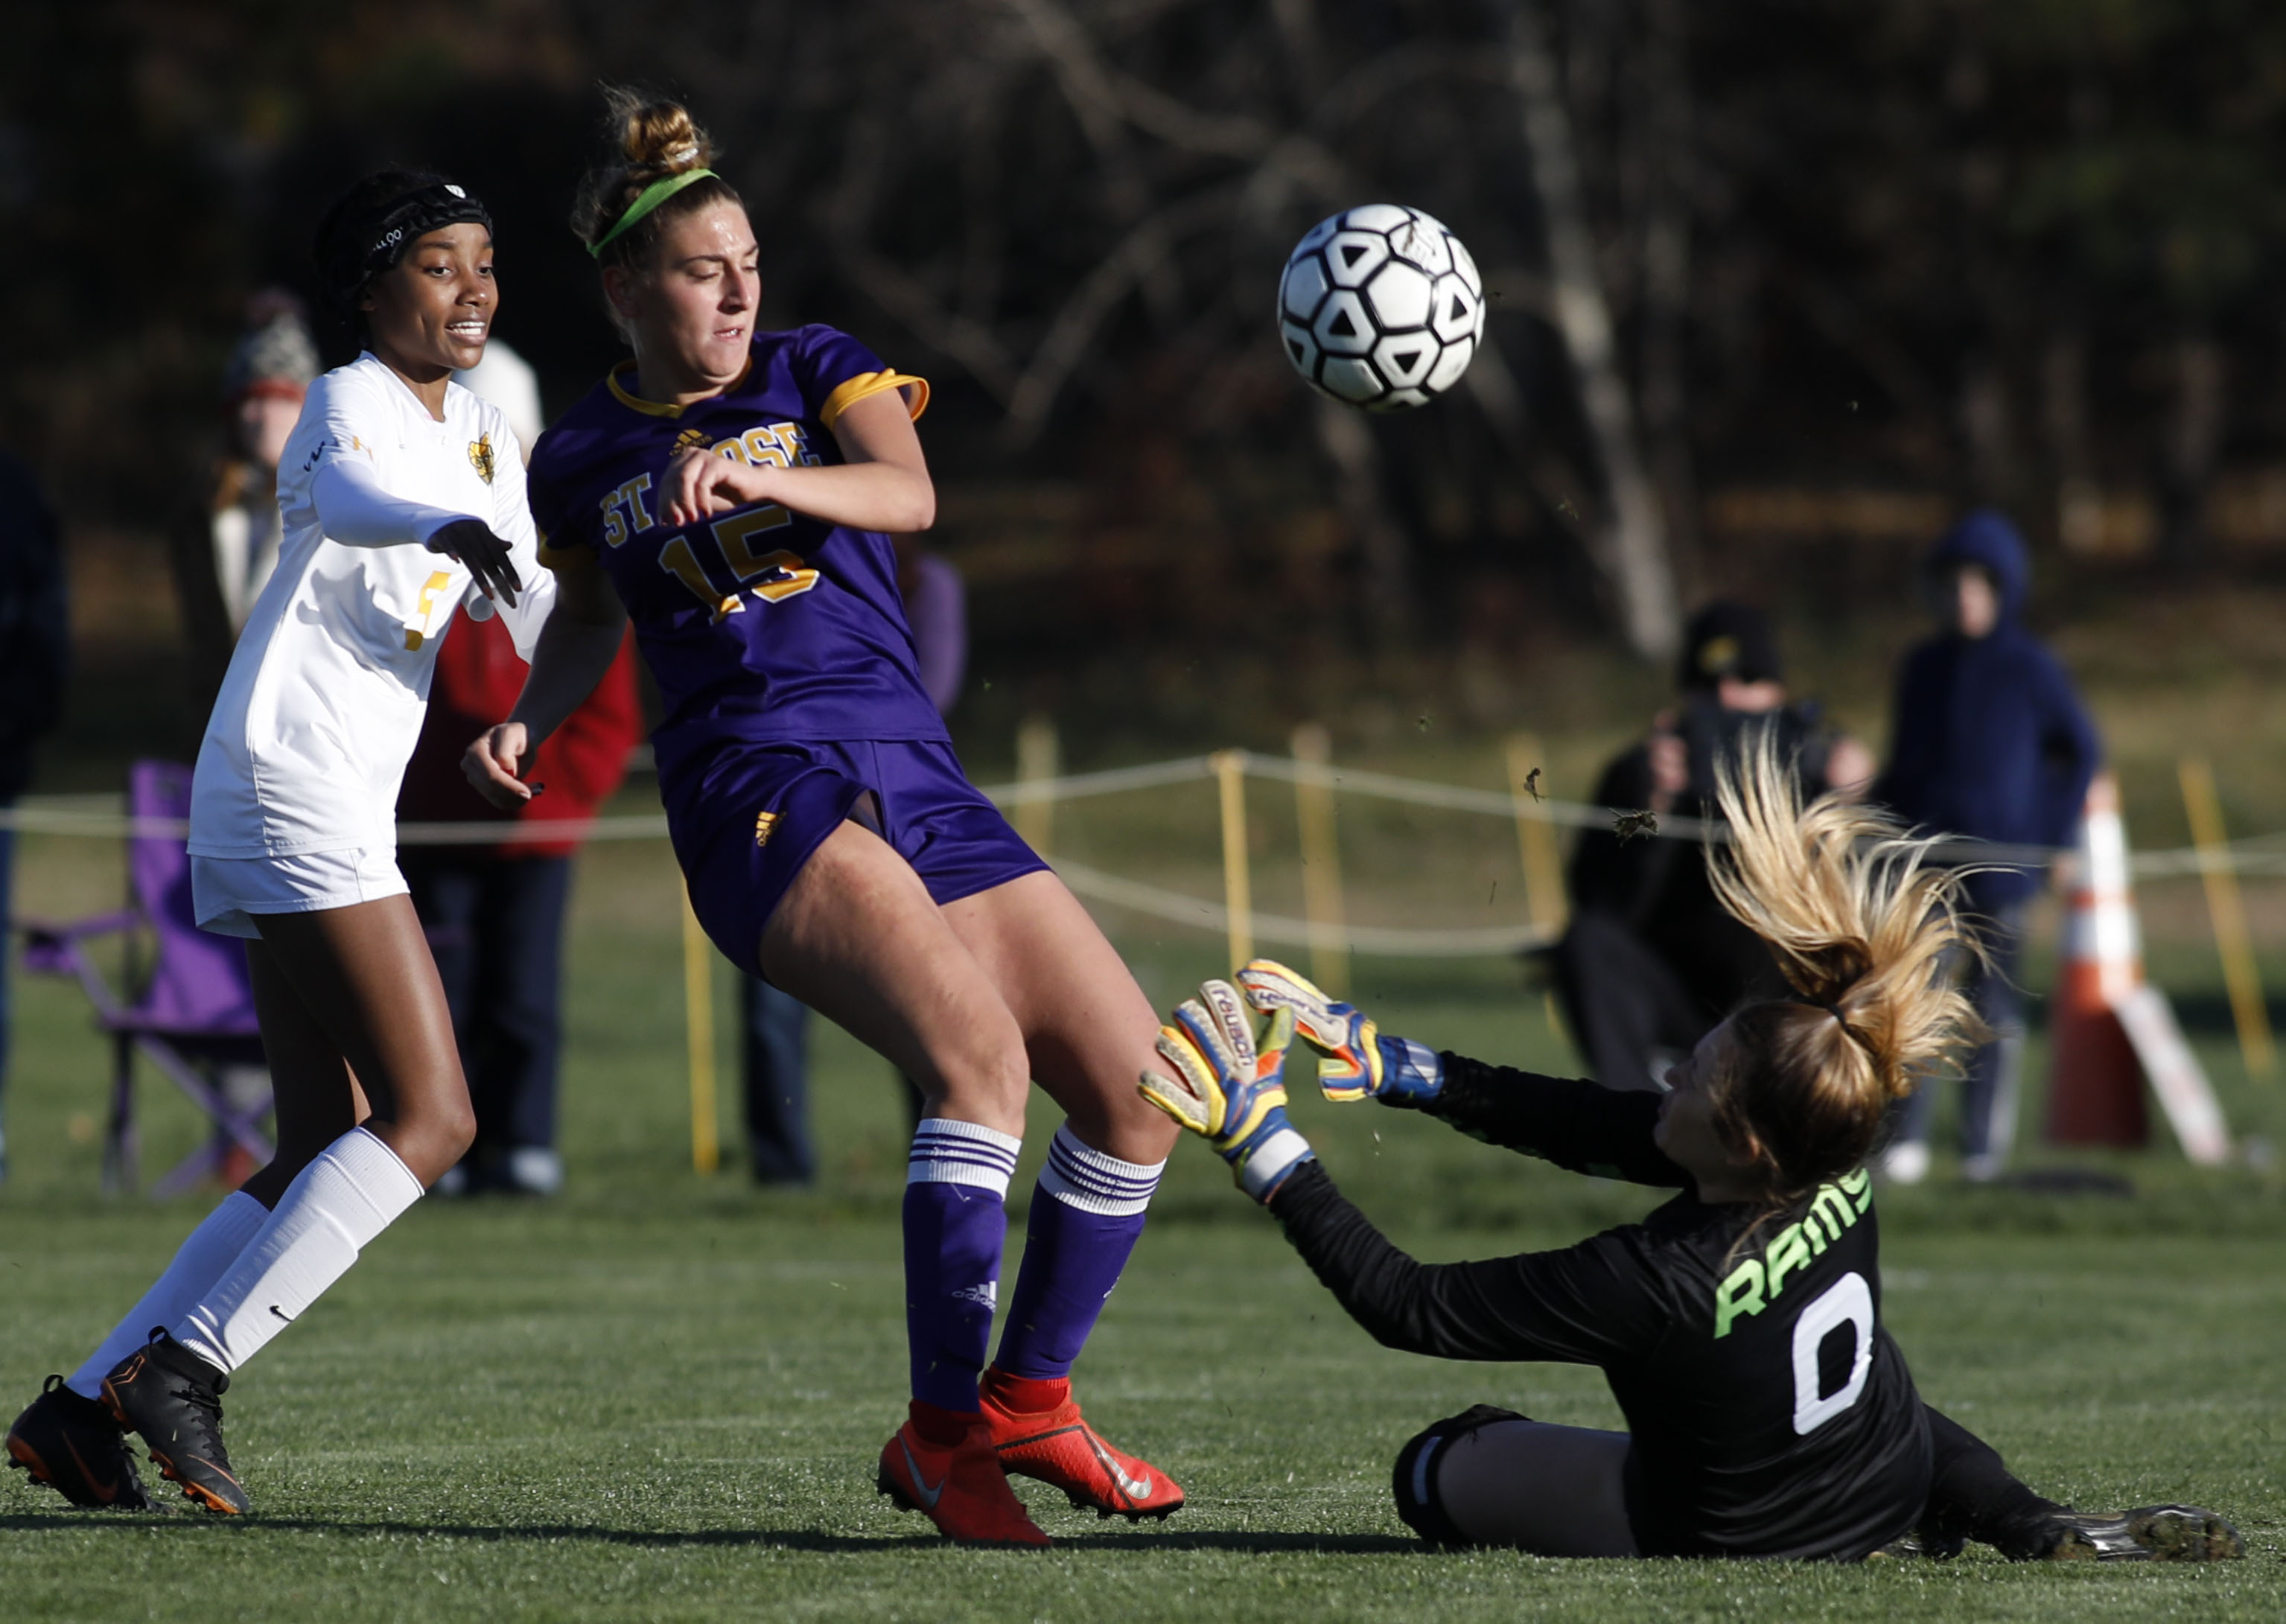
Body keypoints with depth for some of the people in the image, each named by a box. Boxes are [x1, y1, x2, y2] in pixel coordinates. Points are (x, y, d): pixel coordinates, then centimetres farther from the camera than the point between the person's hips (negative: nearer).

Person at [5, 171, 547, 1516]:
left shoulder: (484, 442, 21)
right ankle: (186, 1366, -17)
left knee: (329, 1157, 7)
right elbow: (342, 491, -31)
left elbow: (536, 617, 28)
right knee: (430, 1116, -15)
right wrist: (446, 527, -52)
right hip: (295, 784, -9)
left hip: (340, 805, 9)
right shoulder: (353, 400, -7)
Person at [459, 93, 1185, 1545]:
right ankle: (942, 1437, -23)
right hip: (755, 790, -4)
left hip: (918, 782, 4)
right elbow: (592, 619, 30)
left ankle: (1028, 1401, 15)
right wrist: (528, 724, 10)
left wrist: (757, 475, -27)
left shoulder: (818, 372, 11)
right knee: (981, 1055, -29)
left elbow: (907, 494, -10)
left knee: (1143, 1092, -3)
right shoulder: (582, 459, 12)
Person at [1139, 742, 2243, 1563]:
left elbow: (1406, 1306, -30)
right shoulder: (1842, 1179, -20)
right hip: (1894, 1483, 7)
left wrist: (1266, 1147, -25)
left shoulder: (1661, 1282, -39)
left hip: (1749, 1542, -7)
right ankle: (2036, 1527, 23)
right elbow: (1596, 1128, -9)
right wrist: (1396, 1068, -10)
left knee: (1440, 1471, 6)